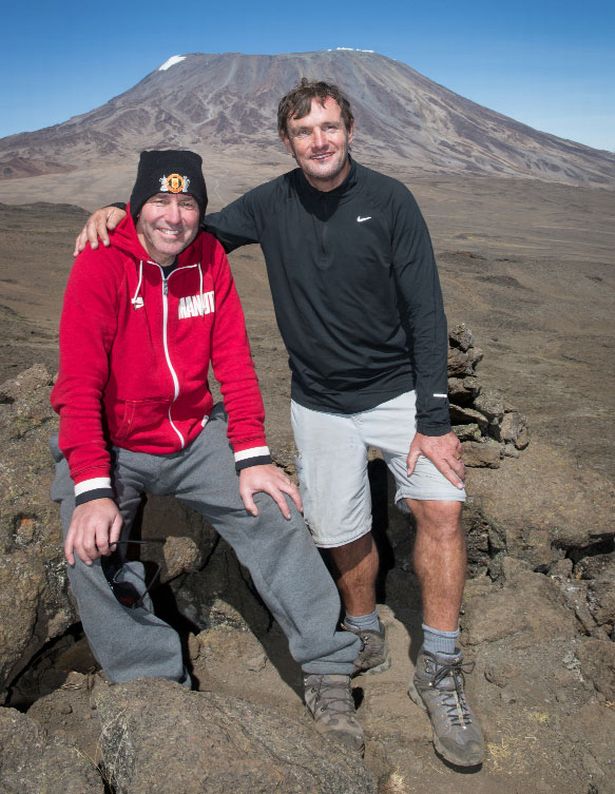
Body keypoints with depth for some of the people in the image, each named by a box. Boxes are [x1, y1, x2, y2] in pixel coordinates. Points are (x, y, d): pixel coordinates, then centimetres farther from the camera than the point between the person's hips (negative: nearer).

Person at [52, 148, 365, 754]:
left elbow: (233, 360, -4)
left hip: (196, 435, 3)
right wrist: (92, 490, -28)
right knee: (92, 556, -23)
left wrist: (252, 457, -10)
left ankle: (328, 676, 3)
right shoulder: (101, 264, -16)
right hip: (110, 444, -3)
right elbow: (81, 385, -20)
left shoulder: (209, 256, -4)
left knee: (274, 514, -8)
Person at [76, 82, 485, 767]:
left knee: (440, 505, -18)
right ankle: (365, 638, 35)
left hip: (399, 388, -2)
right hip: (321, 404, 2)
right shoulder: (271, 205, -2)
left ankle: (438, 672, -1)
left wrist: (432, 420, -16)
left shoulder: (389, 201, -10)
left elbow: (425, 314, -11)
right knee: (344, 531, 6)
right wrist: (118, 212, -6)